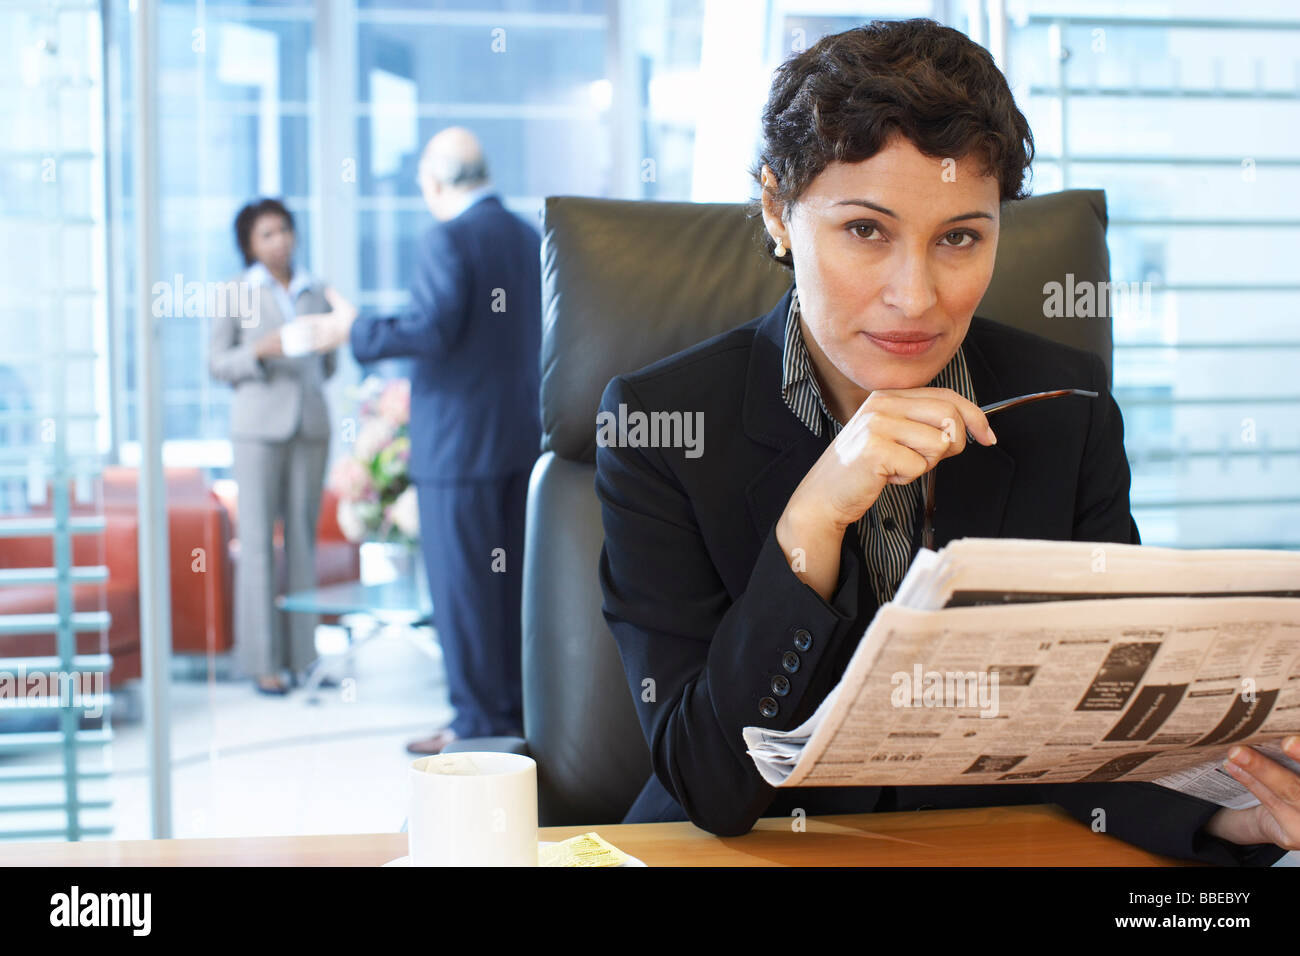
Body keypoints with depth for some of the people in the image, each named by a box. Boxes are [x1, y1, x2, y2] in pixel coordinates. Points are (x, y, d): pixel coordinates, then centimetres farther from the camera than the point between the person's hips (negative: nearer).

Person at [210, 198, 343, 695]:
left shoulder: (317, 292, 11)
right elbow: (217, 364, 1)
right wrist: (259, 353, -16)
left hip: (310, 426, 4)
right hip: (258, 429, -4)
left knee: (303, 538, 5)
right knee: (258, 542, -3)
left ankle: (301, 654, 11)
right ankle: (264, 660, 1)